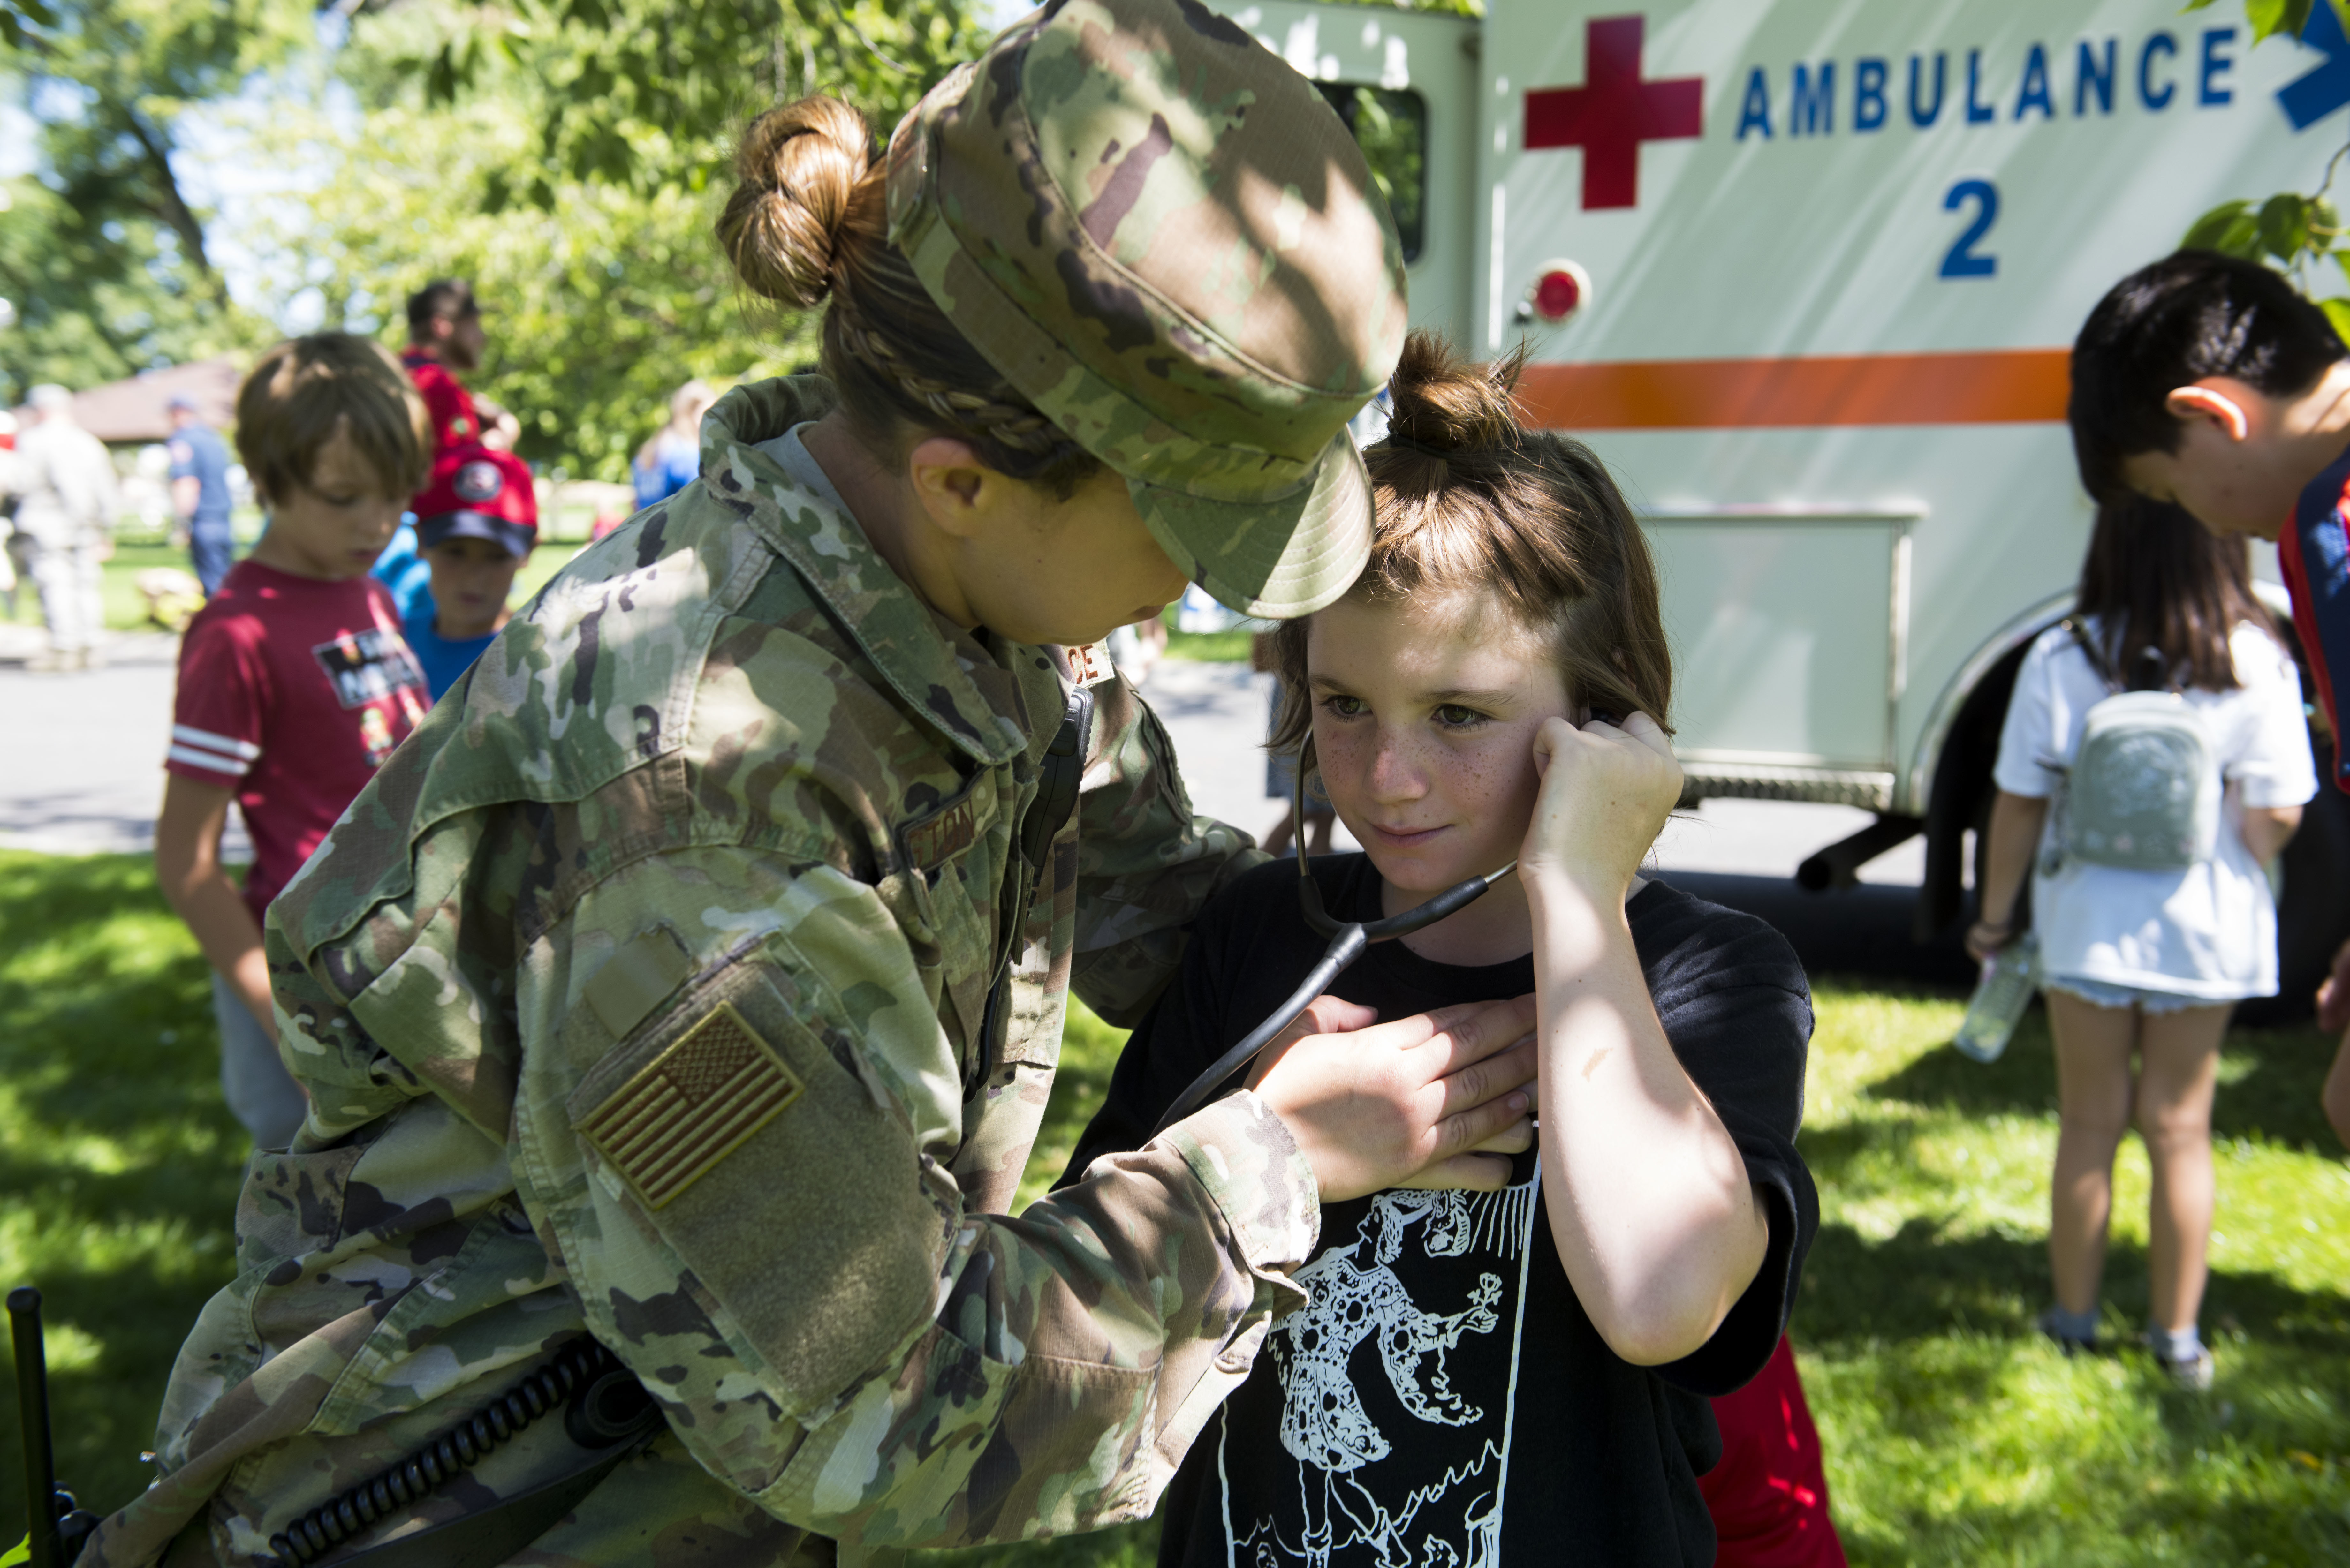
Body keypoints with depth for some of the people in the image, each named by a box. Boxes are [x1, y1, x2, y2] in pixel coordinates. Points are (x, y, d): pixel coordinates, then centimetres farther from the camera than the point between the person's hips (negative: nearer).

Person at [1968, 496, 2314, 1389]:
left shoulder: (2061, 659, -10)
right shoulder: (2256, 662, -10)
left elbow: (2019, 805, -6)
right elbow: (2276, 816, -8)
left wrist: (1995, 913, 7)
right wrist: (2229, 880, 12)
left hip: (2088, 923, 0)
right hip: (2203, 930, 1)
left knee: (2089, 1125, 12)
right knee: (2180, 1129, 13)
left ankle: (2072, 1324, 23)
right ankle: (2178, 1340, 23)